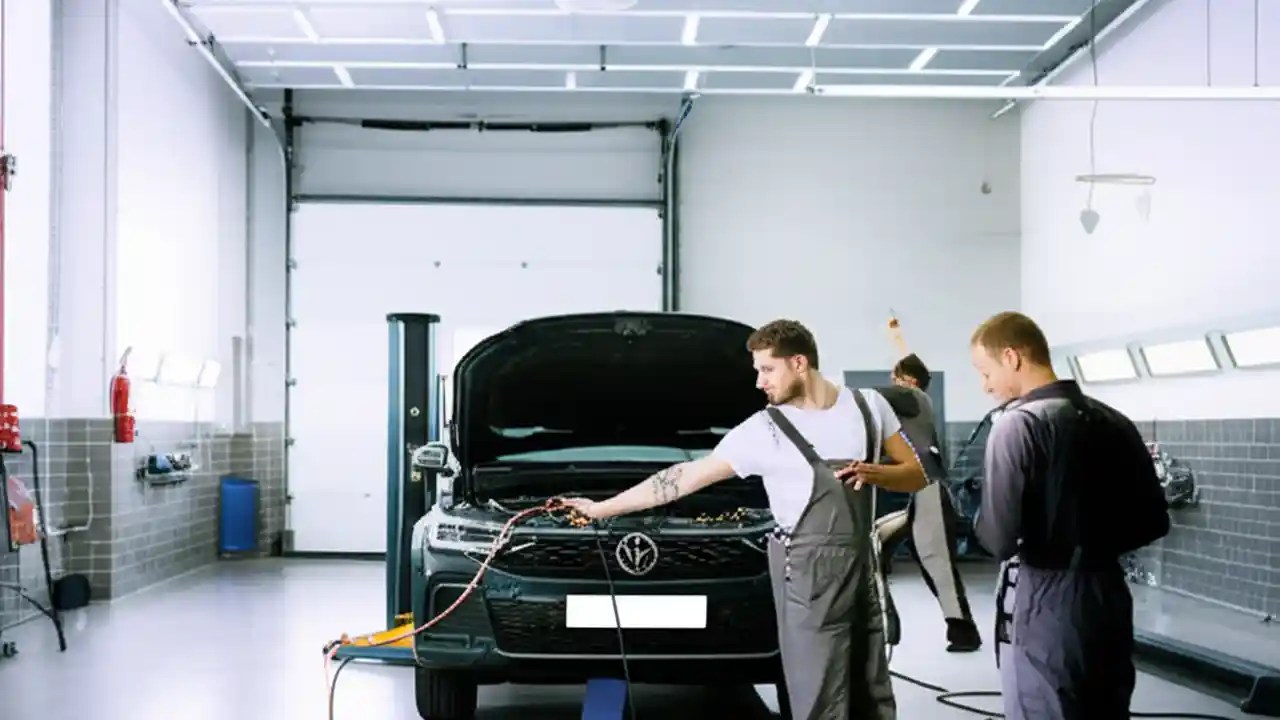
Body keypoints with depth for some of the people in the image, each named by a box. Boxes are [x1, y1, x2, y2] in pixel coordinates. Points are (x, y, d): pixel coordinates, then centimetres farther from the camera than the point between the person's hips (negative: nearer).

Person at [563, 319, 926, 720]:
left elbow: (916, 475, 10)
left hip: (863, 565, 4)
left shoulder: (868, 405, 6)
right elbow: (687, 476, -3)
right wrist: (602, 509, -4)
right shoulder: (763, 430, -4)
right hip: (810, 572, -4)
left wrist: (876, 473, -12)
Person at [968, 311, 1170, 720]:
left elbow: (998, 539, -19)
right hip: (1110, 599, 7)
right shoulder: (1114, 422, 6)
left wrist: (980, 523, 1)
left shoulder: (1018, 423, -14)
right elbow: (1153, 521, 11)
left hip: (1045, 609, -7)